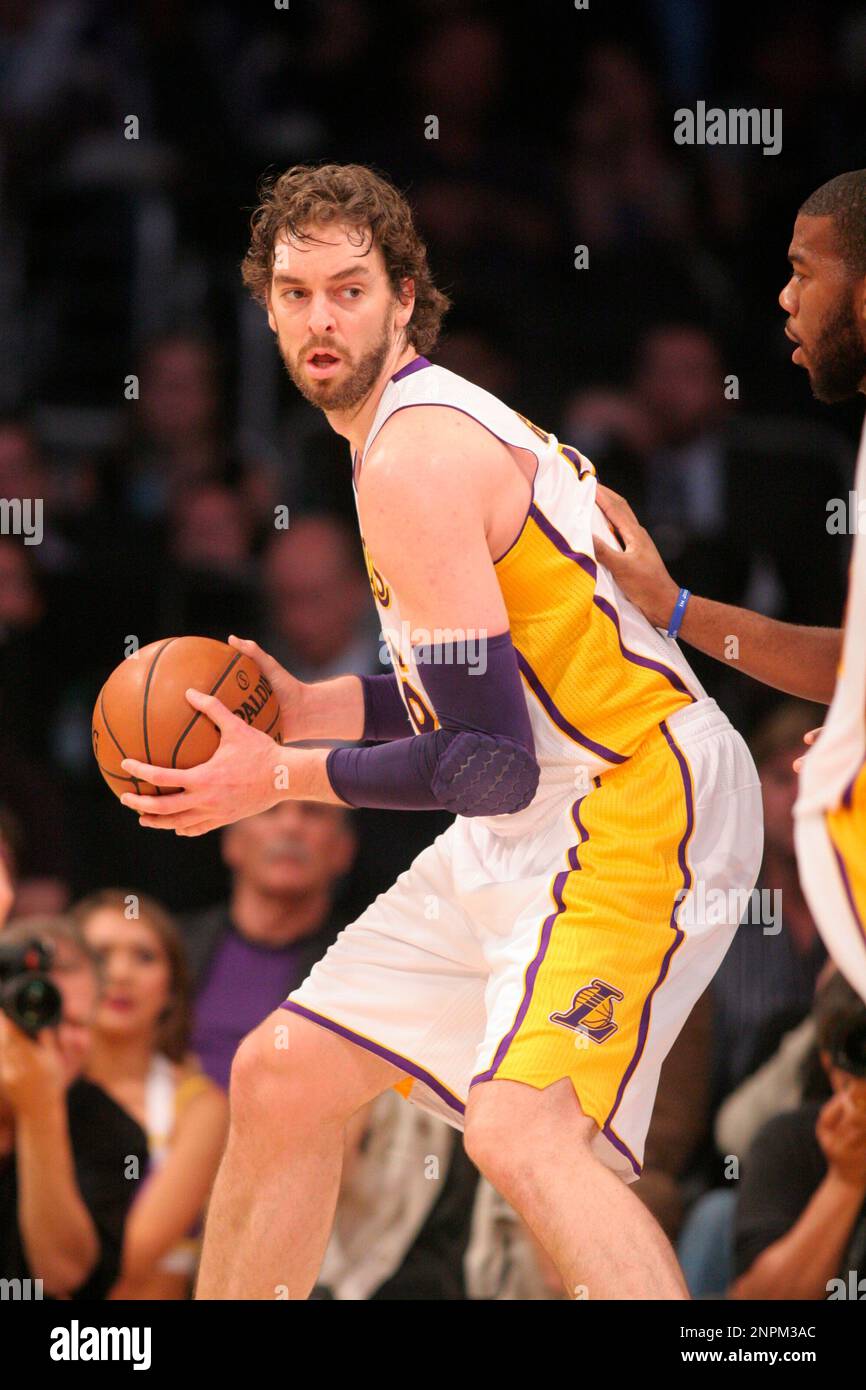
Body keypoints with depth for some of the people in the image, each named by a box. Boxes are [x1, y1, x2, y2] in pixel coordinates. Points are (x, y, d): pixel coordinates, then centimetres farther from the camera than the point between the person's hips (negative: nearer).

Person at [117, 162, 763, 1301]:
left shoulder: (415, 461, -18)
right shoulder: (421, 428, 13)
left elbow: (490, 763, -21)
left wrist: (285, 780, -11)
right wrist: (304, 708, 11)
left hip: (643, 797, -11)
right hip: (546, 815, 11)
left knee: (519, 1125, -31)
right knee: (280, 1077, 15)